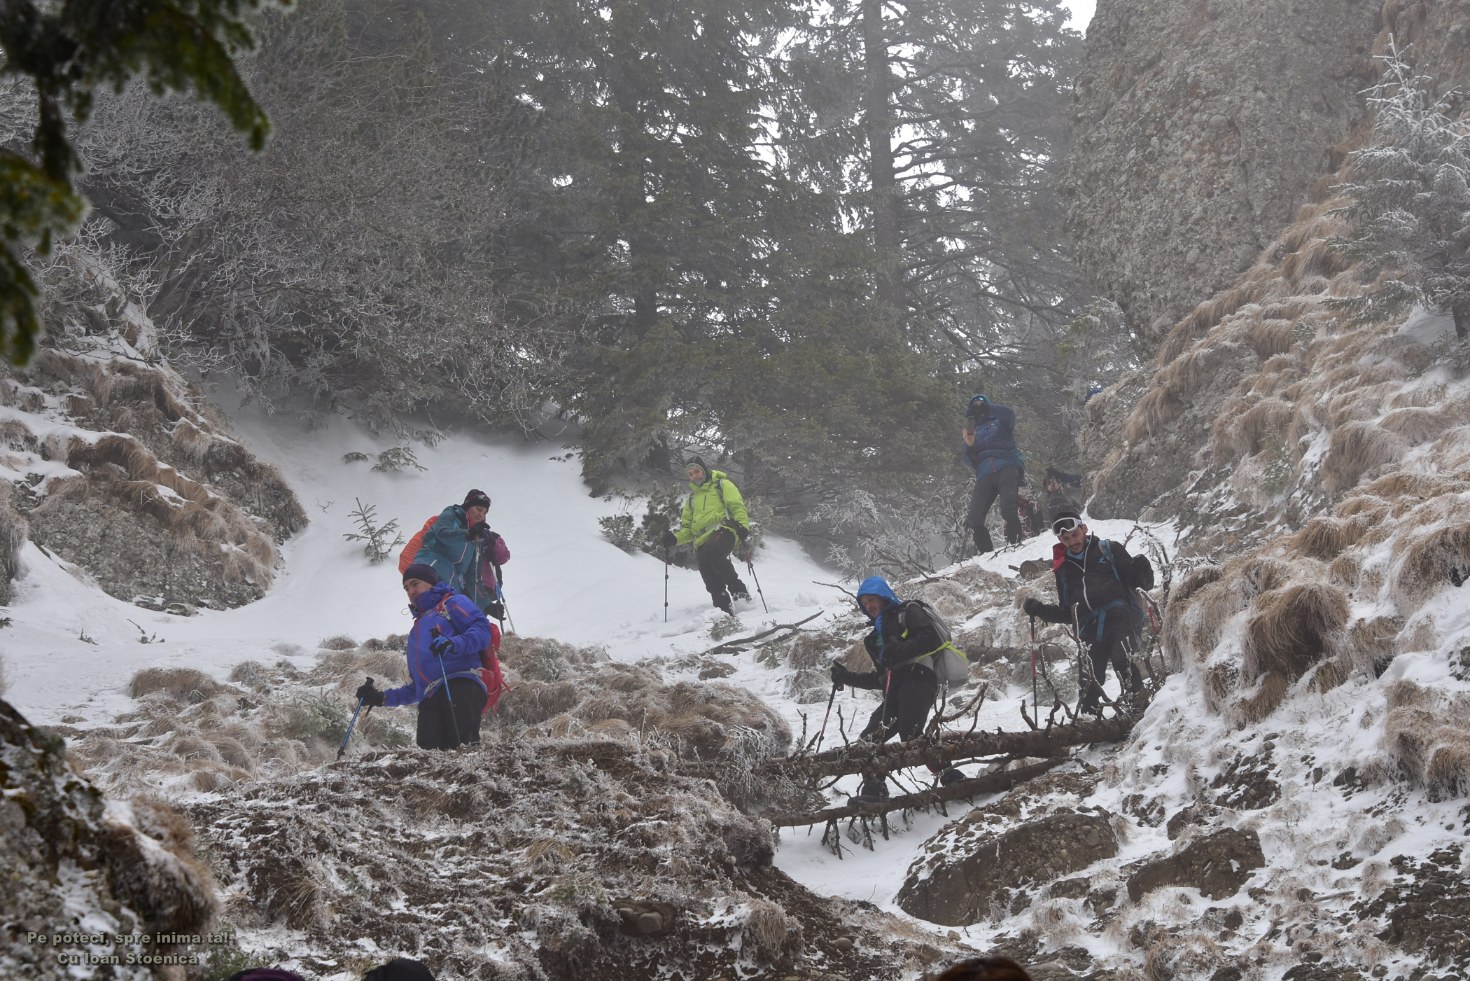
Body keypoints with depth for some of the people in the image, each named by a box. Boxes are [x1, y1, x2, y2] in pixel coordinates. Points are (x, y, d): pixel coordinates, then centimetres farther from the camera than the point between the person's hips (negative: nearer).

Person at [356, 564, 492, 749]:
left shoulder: (452, 604, 21)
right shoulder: (415, 631, 42)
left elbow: (482, 629, 0)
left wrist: (455, 644, -18)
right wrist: (381, 698, 28)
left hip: (460, 685, -5)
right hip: (429, 699, 5)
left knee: (464, 747, -30)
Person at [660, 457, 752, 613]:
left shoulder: (722, 485, 13)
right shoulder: (692, 498, 30)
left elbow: (737, 508, 2)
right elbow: (687, 528, 30)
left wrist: (743, 529, -16)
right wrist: (675, 538, 8)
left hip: (723, 531, -6)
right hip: (702, 541, 6)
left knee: (711, 553, -37)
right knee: (713, 585, -12)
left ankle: (738, 590, -29)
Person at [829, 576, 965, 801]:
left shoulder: (908, 612, 11)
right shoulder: (877, 636, 34)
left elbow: (932, 637, -7)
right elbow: (880, 679, 33)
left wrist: (900, 651, -20)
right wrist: (847, 677, 25)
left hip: (918, 679, -9)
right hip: (895, 691, 9)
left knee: (910, 735, -30)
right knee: (869, 739, -3)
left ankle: (950, 777, -29)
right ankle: (873, 789, -5)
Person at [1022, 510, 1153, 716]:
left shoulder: (1109, 550, 12)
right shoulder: (1063, 568, 22)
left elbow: (1137, 581, 10)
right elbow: (1067, 613, 27)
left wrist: (1142, 571, -12)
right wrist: (1039, 609, 13)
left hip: (1120, 618, -4)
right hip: (1091, 631, 4)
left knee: (1122, 660, -30)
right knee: (1090, 685, -4)